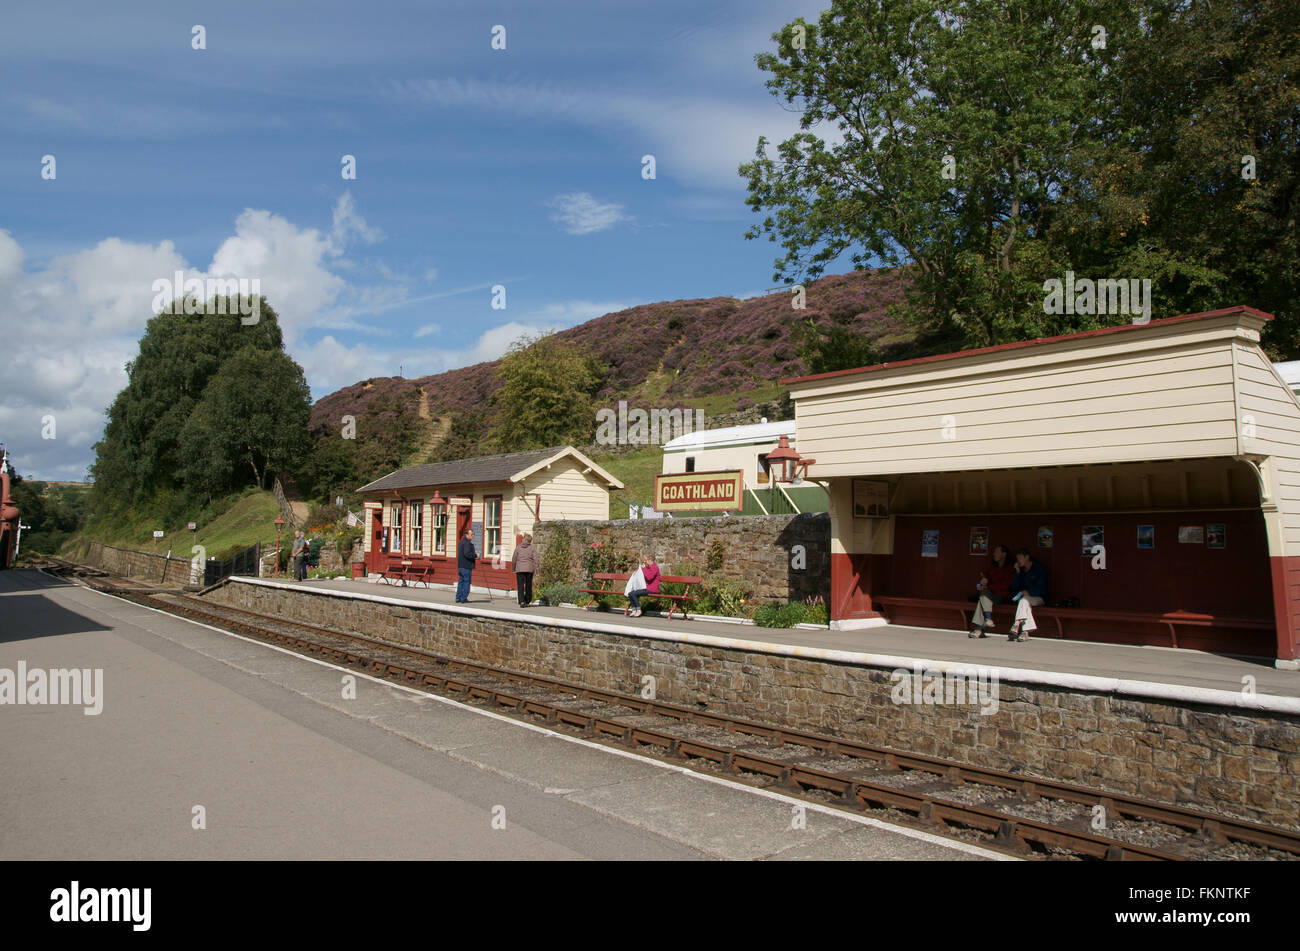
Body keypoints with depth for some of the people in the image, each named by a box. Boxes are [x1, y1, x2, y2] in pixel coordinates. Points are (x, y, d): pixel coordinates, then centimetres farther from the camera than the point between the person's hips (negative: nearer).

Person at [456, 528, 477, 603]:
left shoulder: (461, 542, 17)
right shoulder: (467, 543, -15)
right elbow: (467, 554, -25)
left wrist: (474, 555, 15)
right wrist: (475, 555, -12)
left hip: (460, 566, 9)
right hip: (466, 566, -9)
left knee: (461, 581, 12)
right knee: (466, 582, -3)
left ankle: (458, 598, 14)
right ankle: (463, 599, -2)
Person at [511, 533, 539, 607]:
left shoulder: (518, 548, 4)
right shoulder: (532, 548, 2)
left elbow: (514, 560, 6)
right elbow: (536, 559, -6)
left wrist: (513, 568, 18)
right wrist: (537, 568, -1)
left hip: (519, 569, 0)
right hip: (529, 569, 0)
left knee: (520, 586, -1)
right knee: (528, 585, 12)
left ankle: (522, 601, -15)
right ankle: (527, 602, 17)